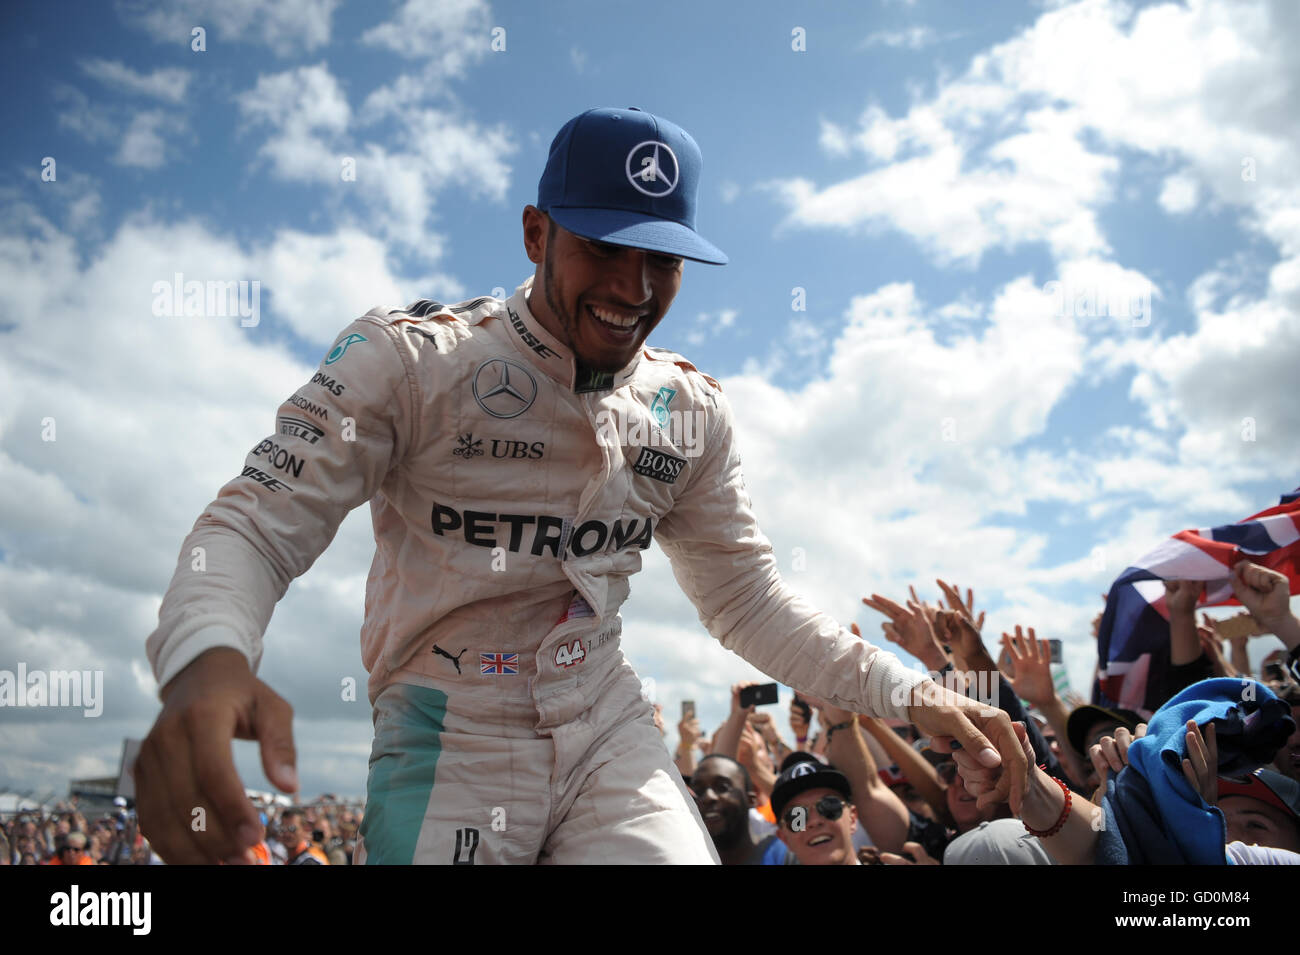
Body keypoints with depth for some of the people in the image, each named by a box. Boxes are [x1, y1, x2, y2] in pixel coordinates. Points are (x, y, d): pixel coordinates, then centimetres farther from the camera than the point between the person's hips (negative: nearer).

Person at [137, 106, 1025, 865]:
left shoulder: (691, 413, 4)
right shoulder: (408, 359, -10)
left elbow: (748, 596, 10)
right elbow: (255, 525, -15)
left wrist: (909, 694, -2)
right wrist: (206, 660, -38)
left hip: (609, 731, 4)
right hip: (448, 737, -3)